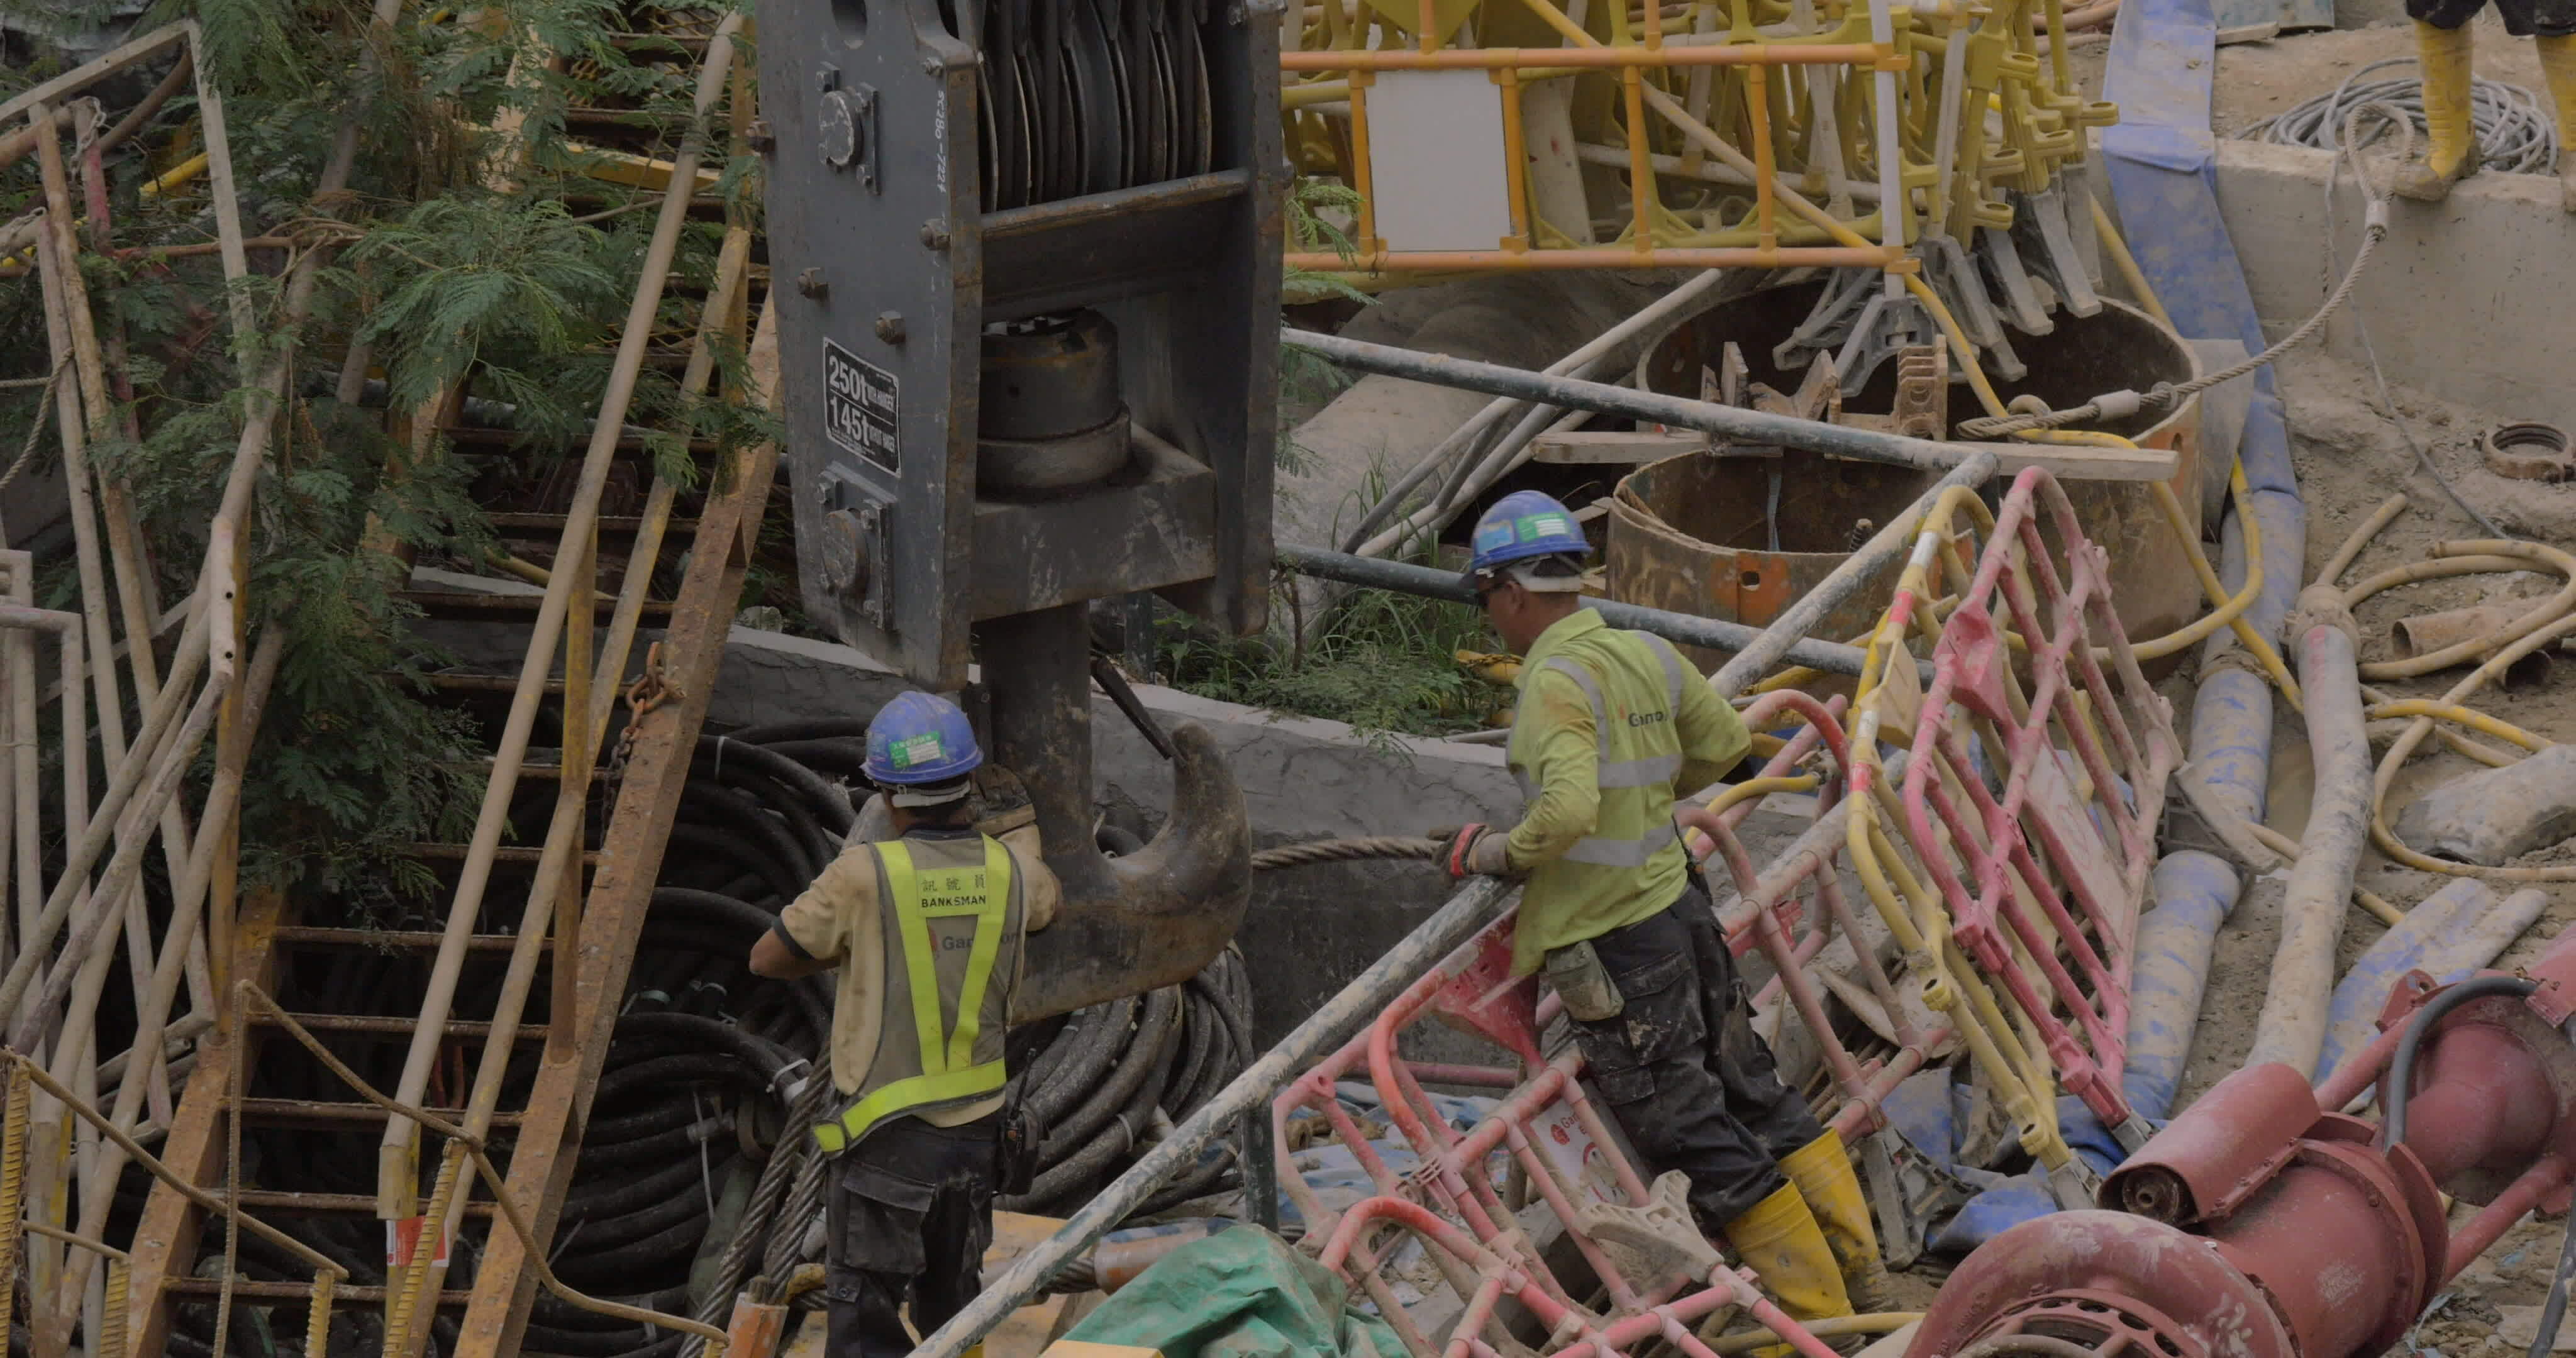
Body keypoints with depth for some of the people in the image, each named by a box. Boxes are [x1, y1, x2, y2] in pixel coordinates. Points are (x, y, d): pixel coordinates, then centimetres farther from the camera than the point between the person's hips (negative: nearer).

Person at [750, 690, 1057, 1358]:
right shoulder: (1013, 873, -2)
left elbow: (767, 959, -4)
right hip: (977, 1129, 5)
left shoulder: (864, 876, -16)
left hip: (889, 1138, -5)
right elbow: (1047, 899, 25)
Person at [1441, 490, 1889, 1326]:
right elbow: (1724, 741, 19)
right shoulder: (1646, 654, 5)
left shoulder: (1557, 679, -19)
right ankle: (1863, 1273, 25)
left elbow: (1568, 813, -31)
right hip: (1682, 909, 8)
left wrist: (1490, 853, -14)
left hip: (1613, 949, -8)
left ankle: (1823, 1315, 5)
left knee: (1702, 1146, 1)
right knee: (1759, 1099, 19)